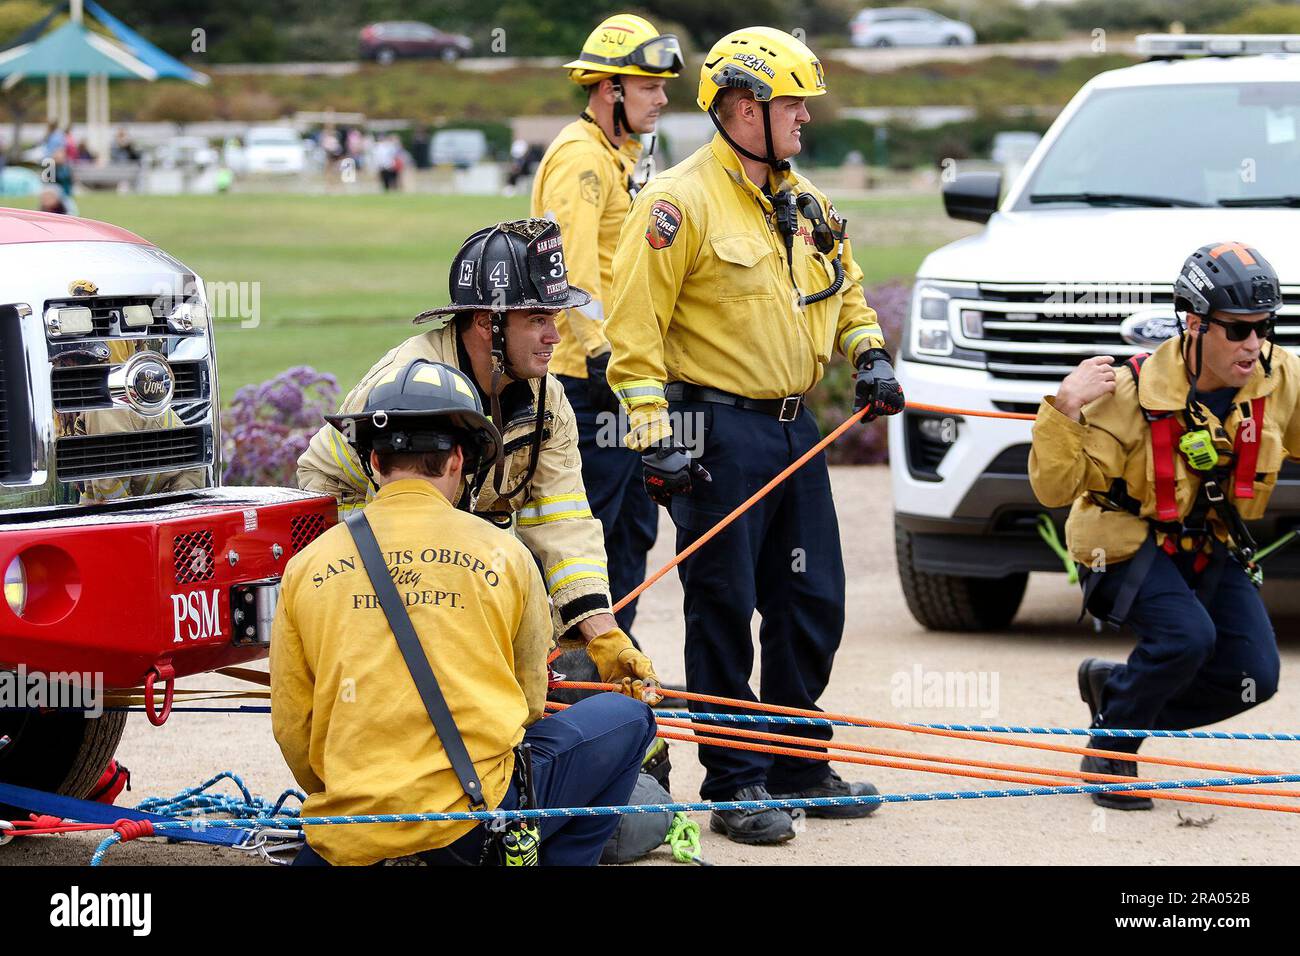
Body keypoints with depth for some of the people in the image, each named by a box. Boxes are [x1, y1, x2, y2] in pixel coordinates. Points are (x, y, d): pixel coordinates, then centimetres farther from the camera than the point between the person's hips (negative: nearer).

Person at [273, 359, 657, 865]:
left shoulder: (306, 567, 6)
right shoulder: (504, 554, 3)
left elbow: (291, 727, 9)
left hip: (347, 832, 3)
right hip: (477, 822, -3)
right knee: (626, 718, 18)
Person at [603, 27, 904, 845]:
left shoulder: (805, 206, 14)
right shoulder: (682, 203, -11)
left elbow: (846, 289, 29)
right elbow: (635, 326, -13)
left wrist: (870, 353, 11)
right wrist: (656, 434, -18)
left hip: (796, 433, 8)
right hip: (719, 432, -8)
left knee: (814, 606, 11)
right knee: (725, 614, -2)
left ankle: (800, 764, 24)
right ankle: (735, 784, 5)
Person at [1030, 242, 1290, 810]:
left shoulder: (1281, 379, -12)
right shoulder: (1133, 392, -25)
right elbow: (1055, 490, -23)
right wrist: (1063, 410, -37)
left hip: (1212, 548, 5)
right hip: (1129, 543, -5)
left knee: (1254, 676, -8)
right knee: (1187, 634, -31)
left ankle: (1113, 686, 17)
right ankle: (1110, 749, -4)